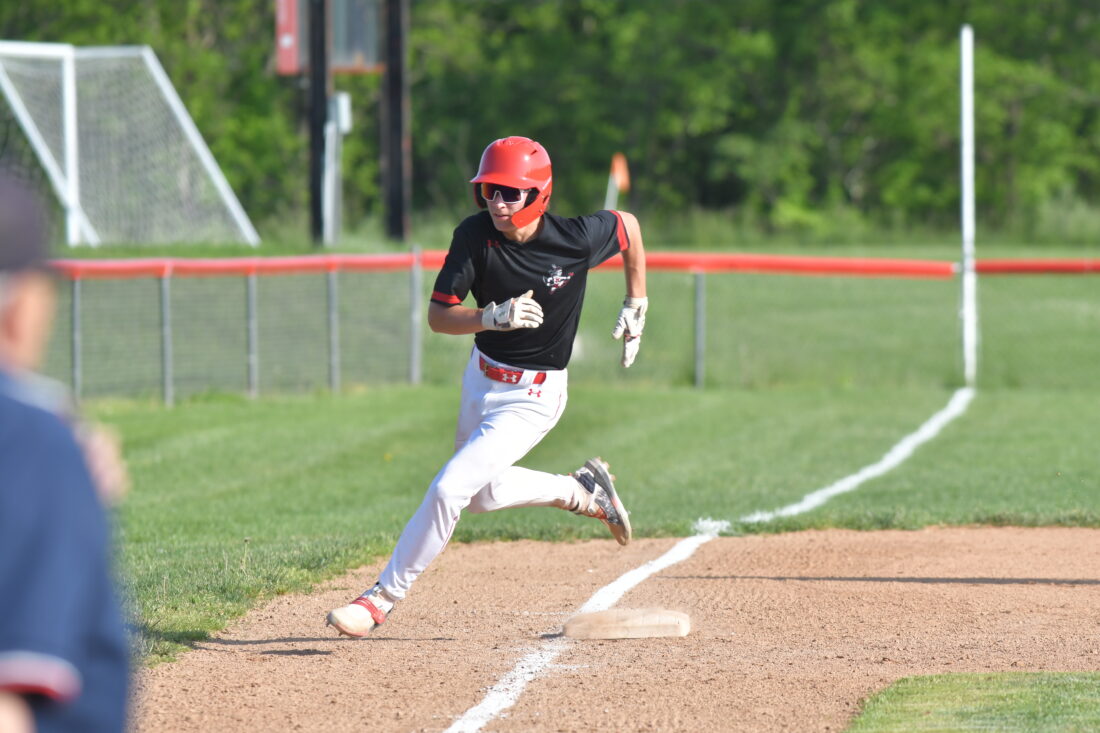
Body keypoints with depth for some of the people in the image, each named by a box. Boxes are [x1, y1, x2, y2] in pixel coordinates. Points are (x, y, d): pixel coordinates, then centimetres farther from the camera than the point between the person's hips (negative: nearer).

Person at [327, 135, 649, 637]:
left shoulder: (576, 239, -22)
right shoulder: (475, 235, -17)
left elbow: (628, 224, 0)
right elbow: (437, 316, -16)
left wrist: (636, 305, 5)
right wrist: (495, 317, -34)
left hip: (535, 395, -5)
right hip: (482, 377, 5)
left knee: (449, 488, -14)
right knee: (482, 495, 22)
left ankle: (384, 596, 0)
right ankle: (583, 491, 41)